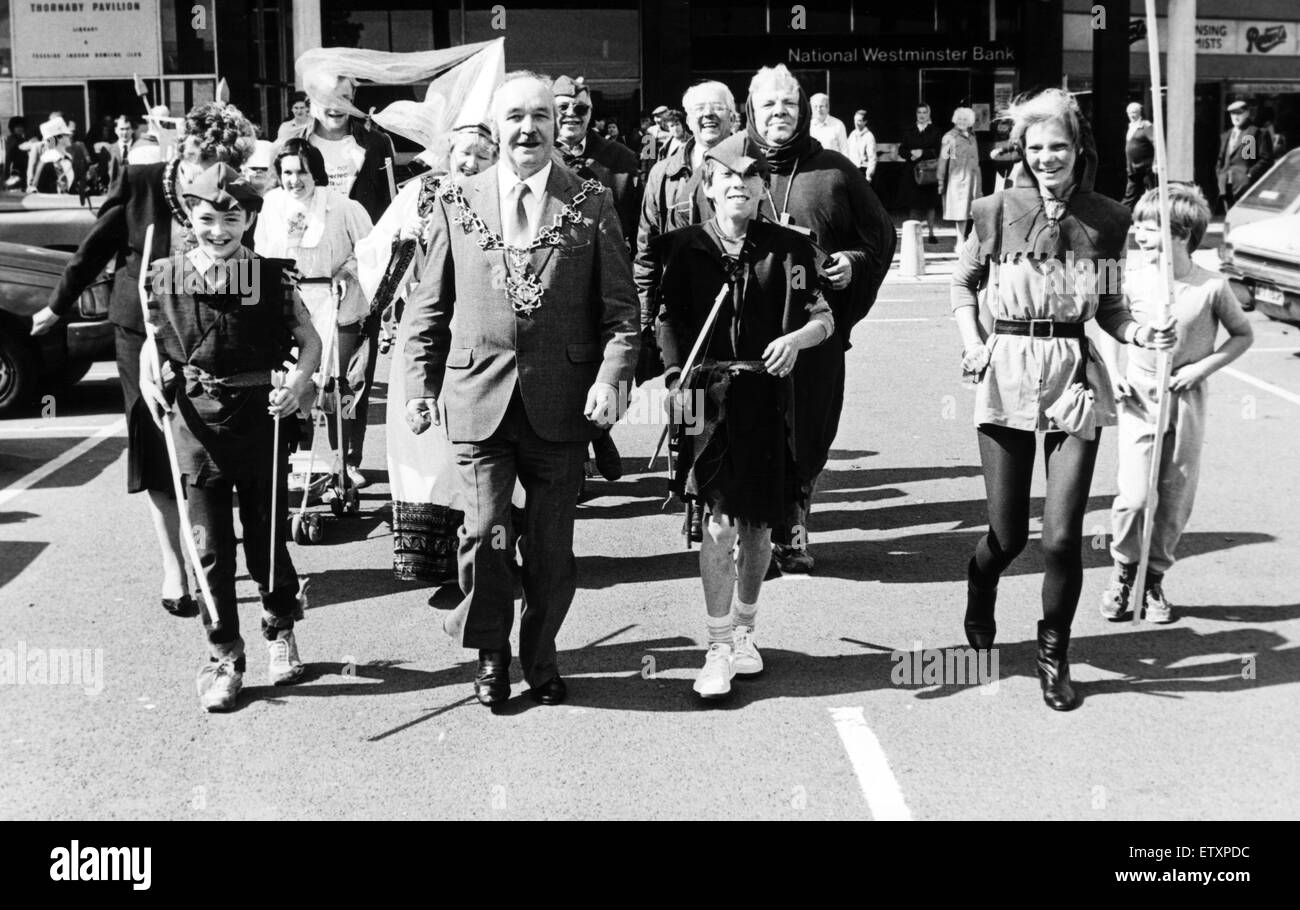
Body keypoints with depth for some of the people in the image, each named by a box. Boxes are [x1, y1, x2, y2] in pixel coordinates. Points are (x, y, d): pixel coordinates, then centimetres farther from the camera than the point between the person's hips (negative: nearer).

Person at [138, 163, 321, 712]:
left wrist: (300, 379, -16)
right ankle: (223, 657, 18)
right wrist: (149, 381, -6)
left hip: (261, 418, -1)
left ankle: (279, 631, 35)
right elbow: (152, 341, 13)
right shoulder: (166, 277, 2)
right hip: (196, 423, 1)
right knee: (210, 548, 5)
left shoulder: (272, 277, -3)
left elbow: (309, 339, 2)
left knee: (268, 537, 11)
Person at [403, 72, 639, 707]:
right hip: (479, 393, 0)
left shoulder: (591, 205, 4)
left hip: (561, 400, 0)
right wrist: (421, 385, 6)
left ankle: (541, 656, 26)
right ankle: (490, 655, 19)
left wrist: (610, 375, -10)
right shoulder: (456, 205, 7)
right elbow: (429, 306, 11)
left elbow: (619, 305, 3)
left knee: (552, 541, 7)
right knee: (485, 533, -2)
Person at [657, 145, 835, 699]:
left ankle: (744, 629, 29)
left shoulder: (787, 249, 5)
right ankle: (718, 647, -1)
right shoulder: (682, 248, 3)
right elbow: (666, 319, 5)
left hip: (767, 393, 2)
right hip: (706, 390, -2)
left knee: (758, 522, 10)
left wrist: (795, 339, -13)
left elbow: (824, 320, 8)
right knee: (719, 520, -10)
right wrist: (676, 379, -7)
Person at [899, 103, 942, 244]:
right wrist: (911, 154, -10)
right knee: (913, 205, 0)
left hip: (929, 173, -2)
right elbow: (901, 151, 9)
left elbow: (939, 150, -5)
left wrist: (923, 153, -13)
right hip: (912, 172, 2)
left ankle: (931, 234, 9)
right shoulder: (909, 131, 12)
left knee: (930, 205, 2)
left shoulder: (935, 130, 4)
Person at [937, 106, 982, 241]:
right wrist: (941, 182, -9)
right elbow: (943, 160, -5)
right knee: (960, 210, -6)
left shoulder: (972, 136, 14)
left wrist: (979, 184, 19)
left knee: (967, 210, 3)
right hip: (957, 178, -5)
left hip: (972, 178, 5)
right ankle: (960, 241, -1)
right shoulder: (949, 137, -3)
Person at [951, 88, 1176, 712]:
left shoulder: (1107, 220, 4)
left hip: (1076, 374, 1)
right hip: (1007, 372, 0)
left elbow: (1108, 309, 11)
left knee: (1062, 535, -6)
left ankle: (1054, 654, 18)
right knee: (1008, 534, 4)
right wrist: (971, 343, 2)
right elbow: (963, 284, 16)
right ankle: (977, 624, 38)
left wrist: (1141, 333, -9)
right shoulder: (998, 211, 1)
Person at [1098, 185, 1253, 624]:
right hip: (1139, 399, 0)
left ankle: (1154, 578, 24)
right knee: (1135, 497, -10)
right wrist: (1113, 374, 0)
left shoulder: (1212, 287, -7)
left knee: (1175, 501, 6)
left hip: (1186, 402, 0)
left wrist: (1203, 367, -8)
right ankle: (1123, 570, 14)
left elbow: (1243, 335, 5)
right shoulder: (1133, 282, -3)